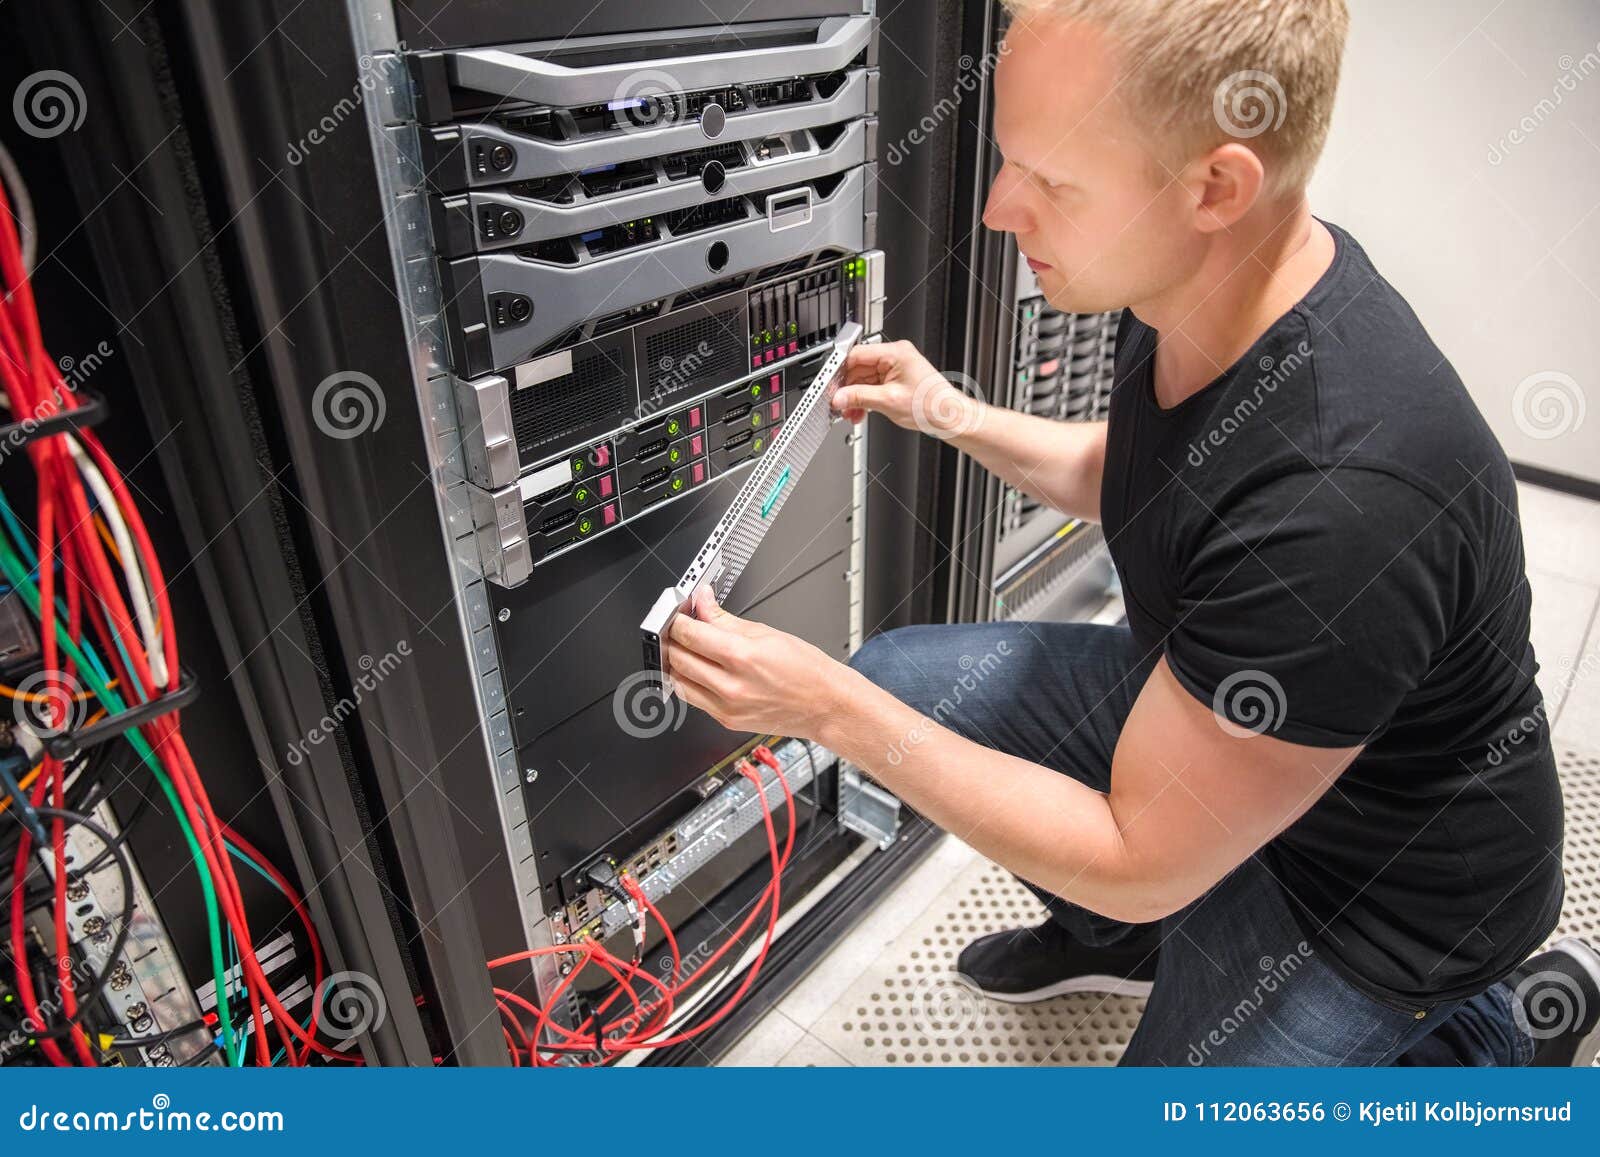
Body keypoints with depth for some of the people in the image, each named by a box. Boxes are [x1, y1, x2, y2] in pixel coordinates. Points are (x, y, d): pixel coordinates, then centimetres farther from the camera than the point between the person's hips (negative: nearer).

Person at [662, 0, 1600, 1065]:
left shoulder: (1346, 504, -40)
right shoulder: (1188, 284, -14)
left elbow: (1139, 861, -28)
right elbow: (1117, 475, 10)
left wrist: (827, 709, -28)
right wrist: (949, 415, -3)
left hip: (1382, 879, -6)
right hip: (1200, 704, 7)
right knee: (898, 676, -2)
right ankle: (1117, 938, 22)